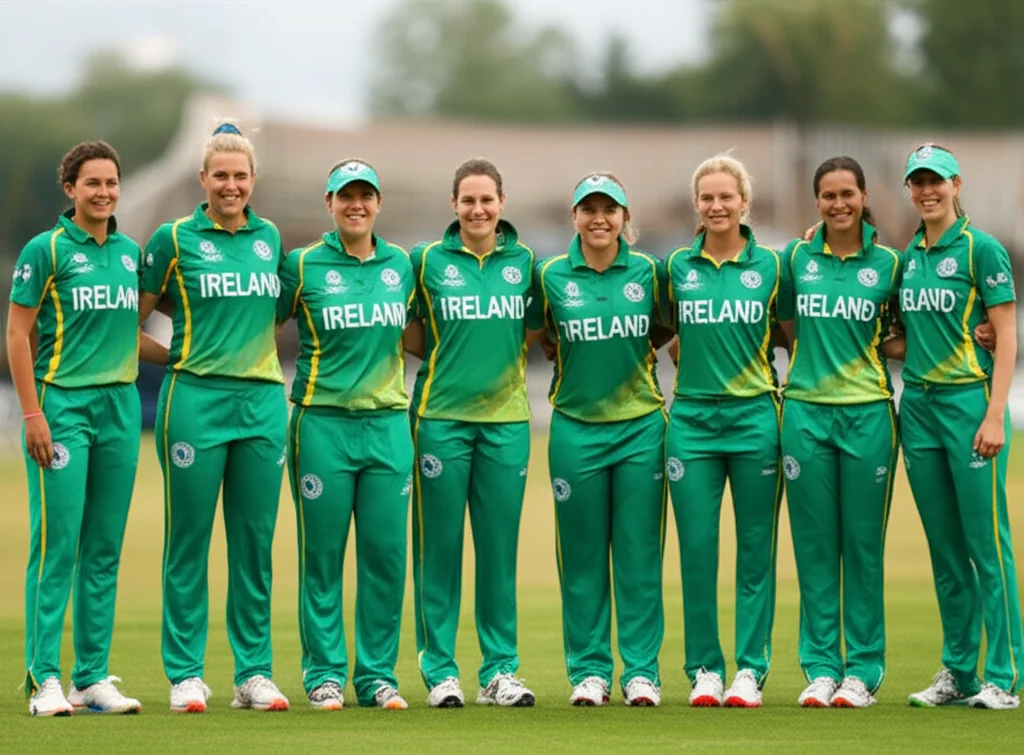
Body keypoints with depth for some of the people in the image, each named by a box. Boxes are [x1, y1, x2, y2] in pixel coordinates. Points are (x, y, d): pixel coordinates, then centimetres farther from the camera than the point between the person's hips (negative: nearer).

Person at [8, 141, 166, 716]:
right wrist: (32, 413, -13)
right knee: (57, 544, -7)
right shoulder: (46, 250, -5)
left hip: (120, 406, 6)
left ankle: (93, 678, 12)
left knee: (105, 549, 7)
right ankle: (44, 678, -3)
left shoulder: (130, 252, 12)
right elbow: (19, 334, -6)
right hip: (62, 404, -6)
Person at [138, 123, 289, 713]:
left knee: (255, 542, 5)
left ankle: (255, 672, 10)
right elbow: (132, 320, 5)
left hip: (263, 399, 4)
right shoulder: (174, 239, 0)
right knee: (189, 540, -1)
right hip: (195, 401, -4)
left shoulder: (269, 238, 12)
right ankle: (186, 674, 4)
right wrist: (178, 357, 4)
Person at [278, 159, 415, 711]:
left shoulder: (402, 266, 9)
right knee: (323, 554, 0)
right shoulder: (303, 266, 0)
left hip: (387, 422, 3)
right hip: (323, 422, -3)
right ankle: (324, 672, 7)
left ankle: (377, 674, 10)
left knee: (385, 553, 2)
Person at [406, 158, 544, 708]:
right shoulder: (428, 261, 2)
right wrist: (451, 358, -1)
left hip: (506, 419, 2)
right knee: (440, 547, 0)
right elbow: (409, 333, 10)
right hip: (441, 417, -2)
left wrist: (501, 362, 6)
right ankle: (440, 669, 6)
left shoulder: (523, 261, 7)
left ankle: (499, 671, 10)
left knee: (499, 547, 4)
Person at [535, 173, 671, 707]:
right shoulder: (552, 276, 0)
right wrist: (575, 362, 3)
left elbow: (665, 329, 15)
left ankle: (641, 670, 6)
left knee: (639, 554, 1)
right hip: (576, 428, 0)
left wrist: (632, 356, 4)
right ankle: (588, 670, 10)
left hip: (640, 426, 0)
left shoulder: (647, 271, 1)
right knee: (582, 556, 3)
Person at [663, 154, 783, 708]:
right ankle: (704, 668, 8)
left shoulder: (770, 265, 3)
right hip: (692, 419, 1)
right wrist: (694, 360, 8)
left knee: (755, 549, 1)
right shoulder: (677, 266, 6)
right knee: (697, 548, 0)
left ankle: (750, 669, 6)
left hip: (754, 417, -1)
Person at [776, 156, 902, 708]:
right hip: (806, 413, 1)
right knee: (815, 545, 3)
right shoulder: (795, 258, 6)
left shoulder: (887, 263, 3)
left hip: (868, 412, -1)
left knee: (863, 544, 1)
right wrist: (816, 362, 5)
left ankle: (863, 670, 6)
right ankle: (820, 668, 9)